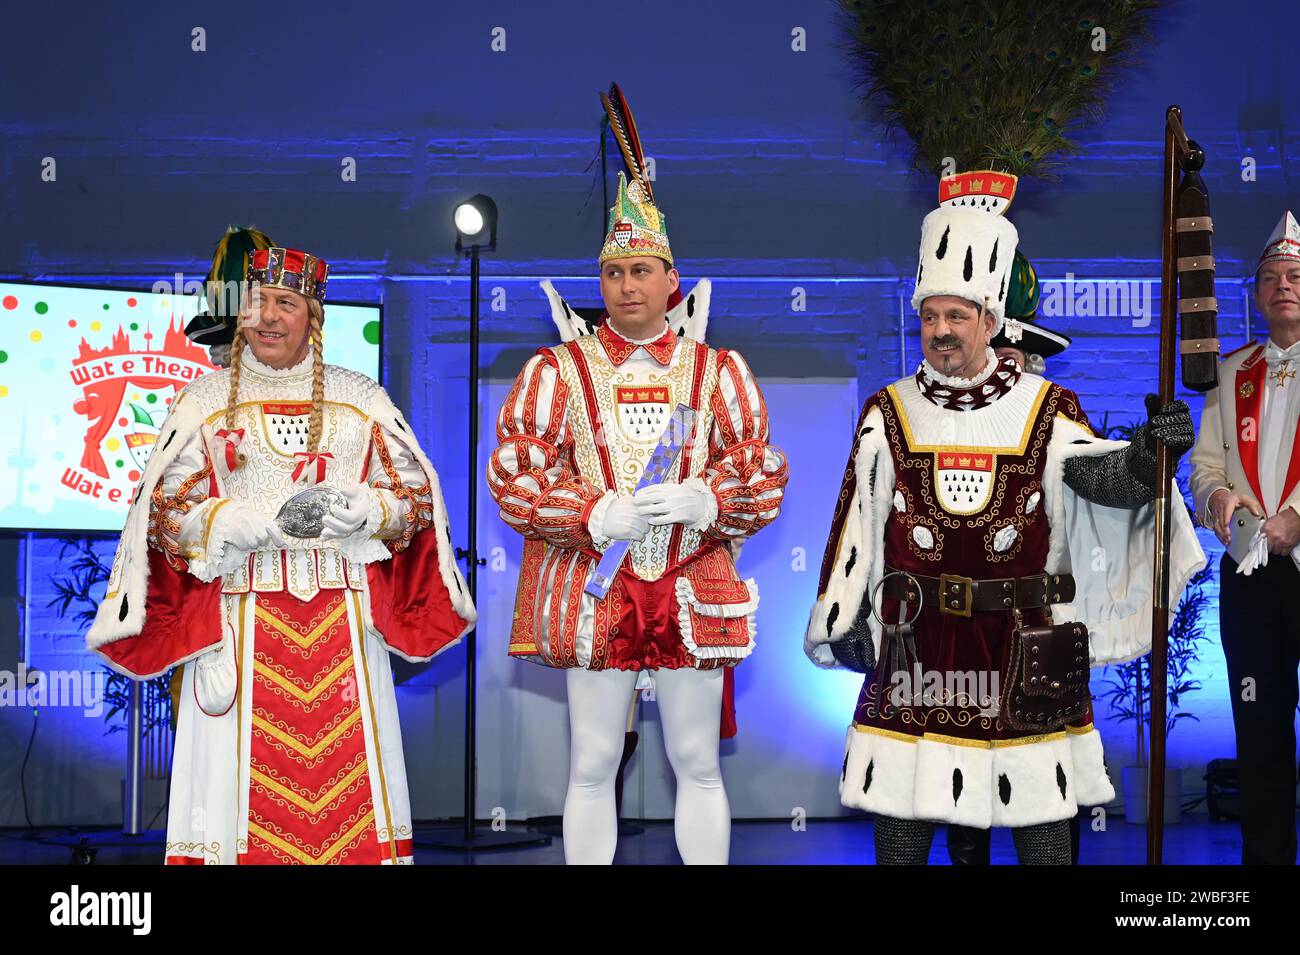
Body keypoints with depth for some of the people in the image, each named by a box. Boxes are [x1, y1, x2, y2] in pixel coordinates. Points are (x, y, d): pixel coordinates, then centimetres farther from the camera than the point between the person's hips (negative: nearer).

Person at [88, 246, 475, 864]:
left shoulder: (360, 399, 11)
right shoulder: (204, 400, 9)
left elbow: (416, 495, 11)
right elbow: (165, 509, 5)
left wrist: (360, 508, -10)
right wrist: (243, 522, -13)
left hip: (343, 619, 1)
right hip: (239, 620, -1)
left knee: (344, 774, -4)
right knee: (245, 775, -5)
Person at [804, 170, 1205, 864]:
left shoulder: (1045, 410, 2)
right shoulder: (889, 415, 5)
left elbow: (1100, 474, -14)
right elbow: (857, 524, 8)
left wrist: (1145, 455, -35)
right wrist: (840, 624, 8)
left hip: (1024, 647, -1)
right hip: (915, 643, 1)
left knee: (1044, 832, 6)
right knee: (900, 832, 7)